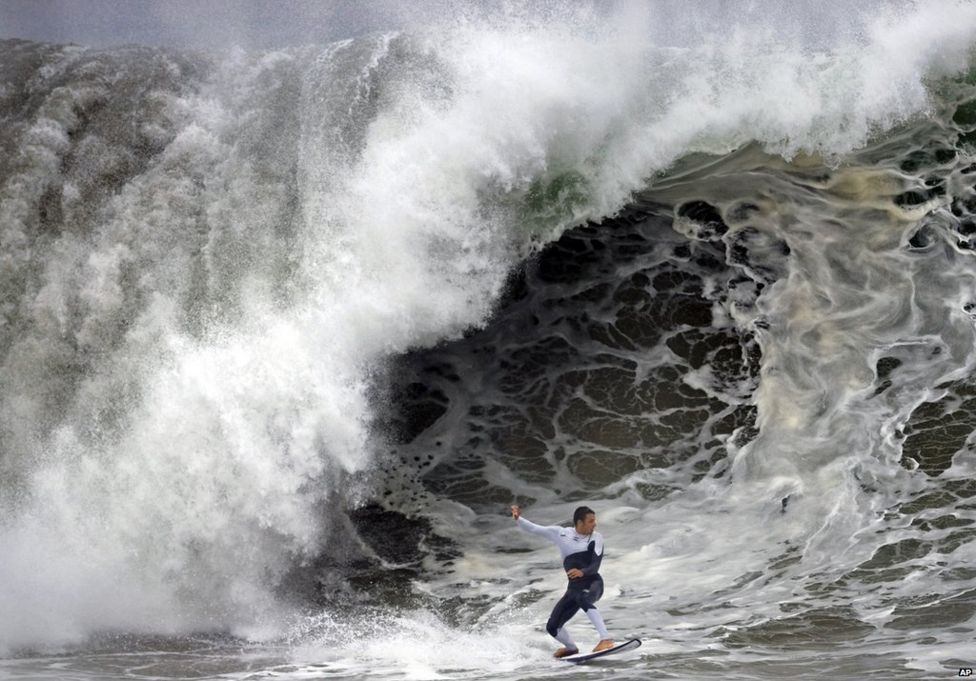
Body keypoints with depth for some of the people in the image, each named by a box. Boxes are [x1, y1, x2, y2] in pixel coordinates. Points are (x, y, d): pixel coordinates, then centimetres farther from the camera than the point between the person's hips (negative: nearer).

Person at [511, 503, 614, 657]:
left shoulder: (596, 538, -1)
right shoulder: (560, 533, 5)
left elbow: (595, 565, -14)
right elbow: (533, 528, 5)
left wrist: (582, 572, -34)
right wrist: (518, 518, -13)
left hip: (593, 584, -4)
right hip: (574, 587, 4)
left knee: (582, 599, -39)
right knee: (552, 627, 3)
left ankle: (606, 639, -44)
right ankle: (571, 648, 35)